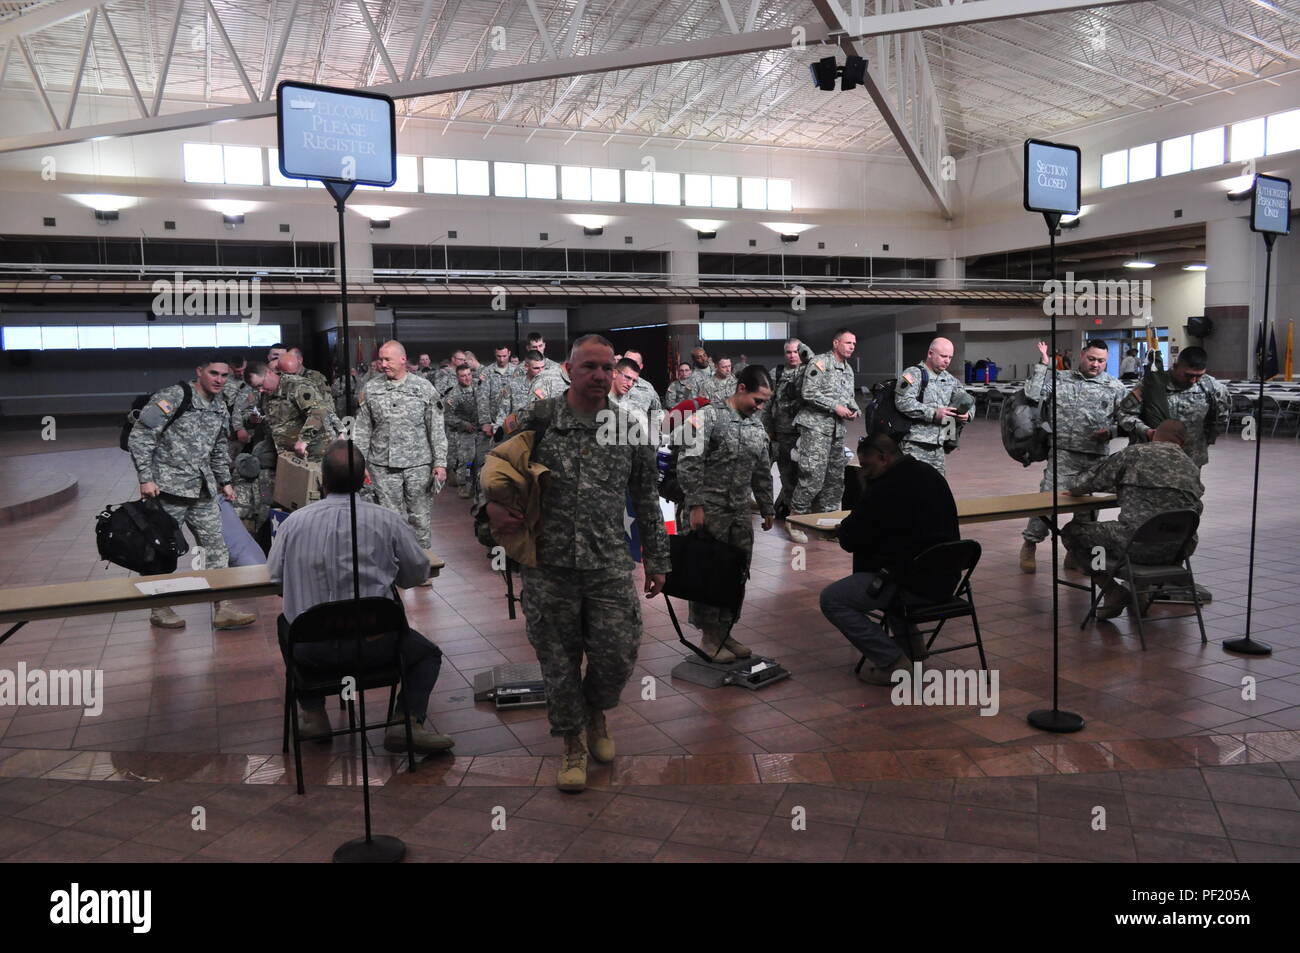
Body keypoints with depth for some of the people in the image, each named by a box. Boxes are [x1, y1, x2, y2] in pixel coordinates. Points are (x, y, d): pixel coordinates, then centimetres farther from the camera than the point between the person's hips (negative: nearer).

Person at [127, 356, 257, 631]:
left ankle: (223, 608, 5)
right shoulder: (173, 397, -10)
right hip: (169, 487, -7)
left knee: (217, 547, 2)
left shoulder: (220, 407, 12)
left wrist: (224, 481, 22)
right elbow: (139, 437, -13)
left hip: (203, 491, 7)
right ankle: (160, 609, 19)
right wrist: (146, 479, -16)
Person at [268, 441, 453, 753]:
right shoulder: (388, 521, -7)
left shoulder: (293, 522, -2)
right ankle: (408, 722, 0)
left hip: (310, 649, 2)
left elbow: (274, 574, 9)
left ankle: (313, 714, 30)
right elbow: (418, 574, 4)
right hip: (372, 647, -2)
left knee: (286, 621, 36)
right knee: (427, 654, 25)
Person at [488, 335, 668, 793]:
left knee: (618, 656, 0)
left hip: (610, 566, 1)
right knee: (559, 661, 8)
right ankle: (573, 742, 29)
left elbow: (647, 500, 10)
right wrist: (493, 505, -10)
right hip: (548, 566, -1)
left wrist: (656, 562, 11)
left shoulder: (630, 429, 5)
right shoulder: (536, 419, 1)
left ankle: (595, 712, 33)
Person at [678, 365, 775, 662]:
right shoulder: (709, 416, -9)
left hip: (741, 512, 7)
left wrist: (767, 508, 21)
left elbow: (763, 472, 20)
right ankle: (709, 637, 10)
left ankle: (725, 632, 20)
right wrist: (695, 505, -18)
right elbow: (688, 464, -15)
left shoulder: (757, 425, 12)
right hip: (709, 510, -7)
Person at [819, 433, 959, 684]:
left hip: (912, 582, -9)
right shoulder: (932, 475, 9)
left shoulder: (883, 490, -19)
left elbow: (849, 541, -11)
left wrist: (844, 526, 13)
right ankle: (912, 641, 27)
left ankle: (892, 662, -8)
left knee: (831, 599, -2)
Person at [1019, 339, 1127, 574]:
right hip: (1063, 455, -3)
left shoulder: (1115, 387, 9)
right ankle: (1029, 545, 7)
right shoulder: (1059, 379, 5)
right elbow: (1032, 395, -7)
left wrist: (1110, 431, -10)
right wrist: (1042, 365, -5)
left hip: (1097, 458, 3)